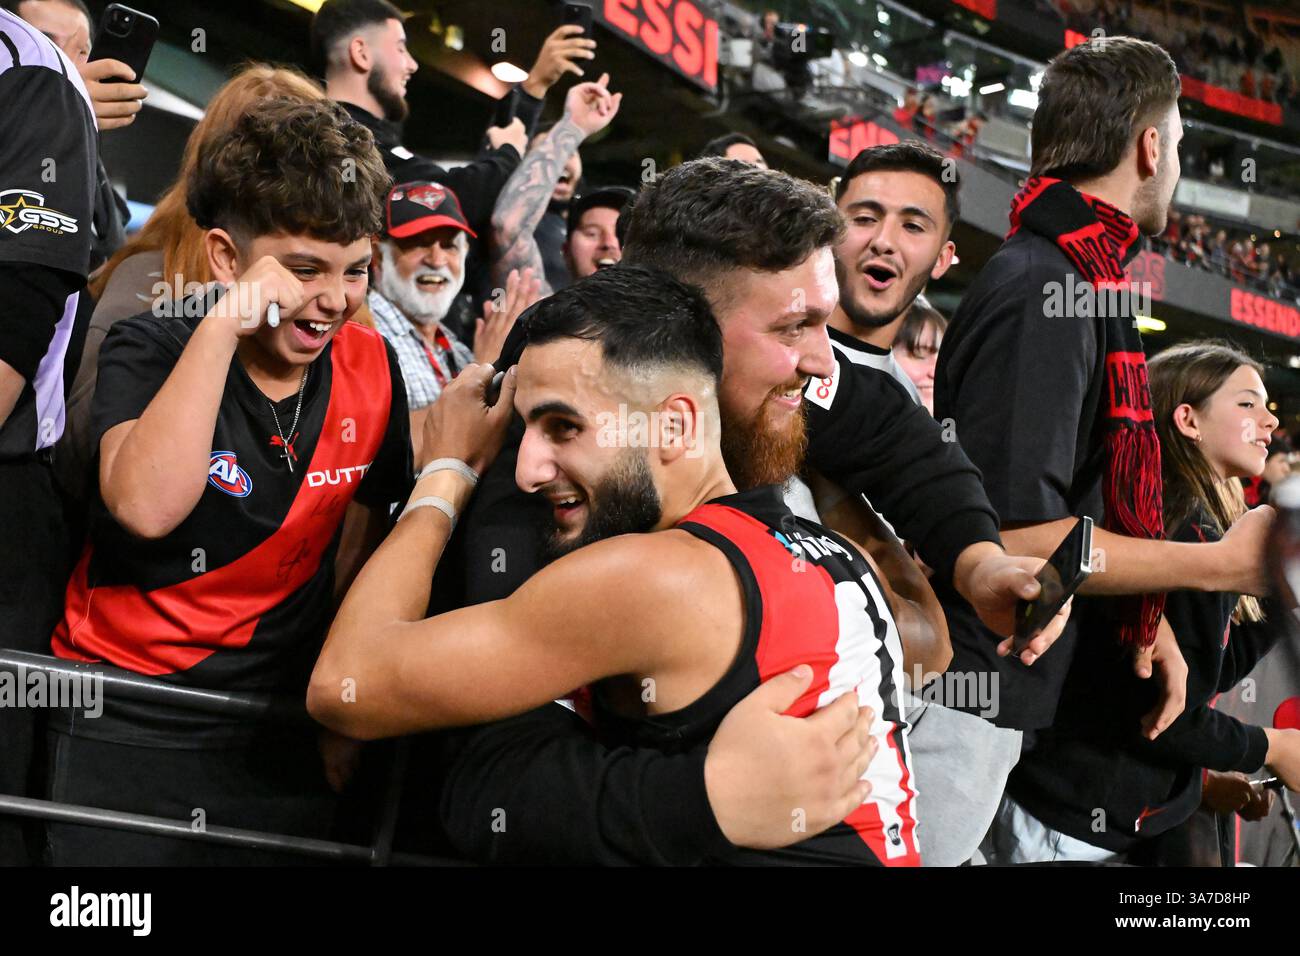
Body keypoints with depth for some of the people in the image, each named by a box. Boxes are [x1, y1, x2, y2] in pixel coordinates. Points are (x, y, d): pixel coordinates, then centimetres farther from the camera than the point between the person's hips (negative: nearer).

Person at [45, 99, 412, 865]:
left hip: (281, 740, 4)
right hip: (126, 734, -4)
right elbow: (146, 507, -32)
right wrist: (224, 325, -32)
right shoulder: (149, 352, -13)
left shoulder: (372, 370, -2)